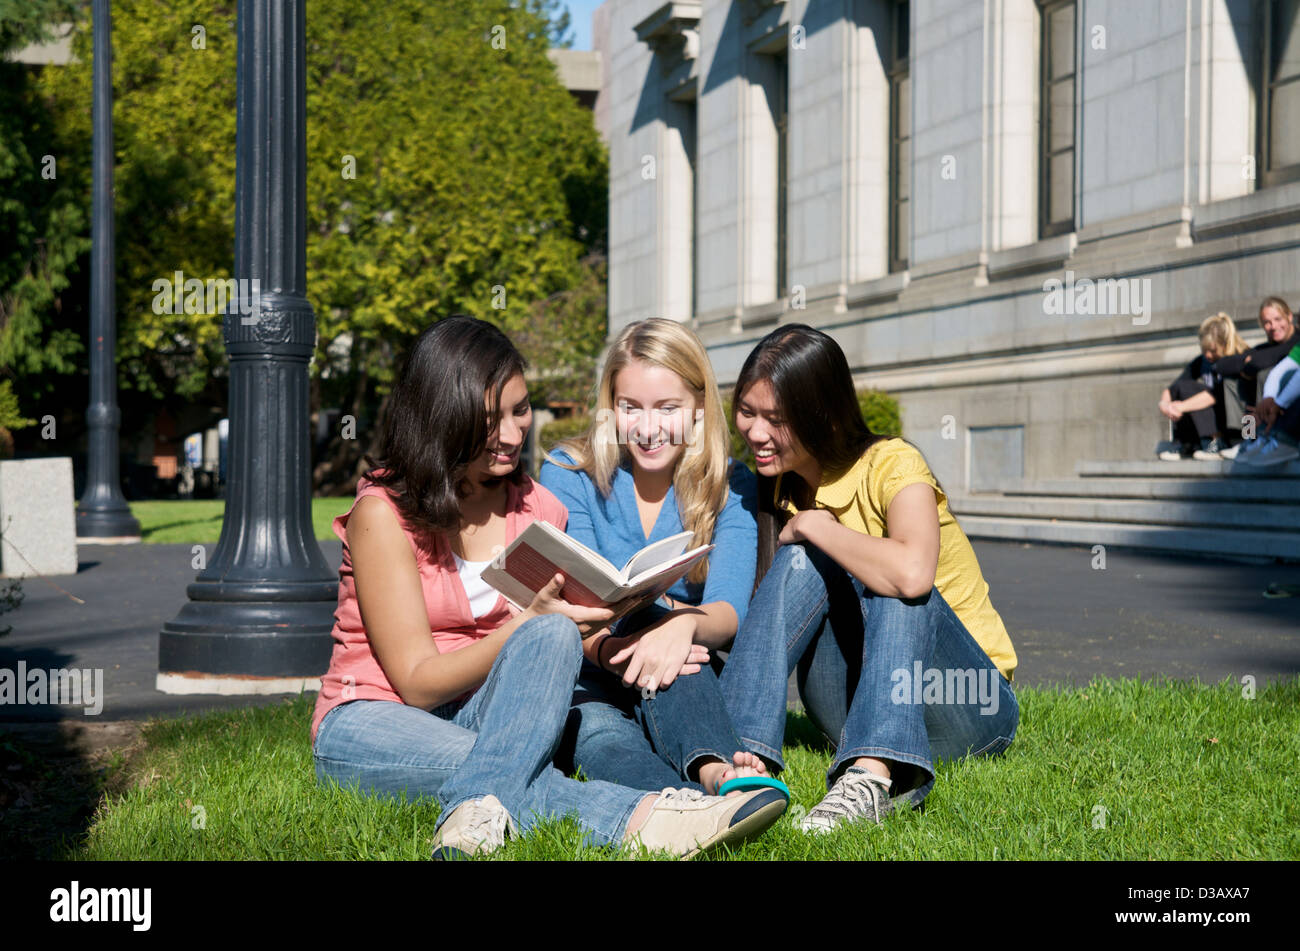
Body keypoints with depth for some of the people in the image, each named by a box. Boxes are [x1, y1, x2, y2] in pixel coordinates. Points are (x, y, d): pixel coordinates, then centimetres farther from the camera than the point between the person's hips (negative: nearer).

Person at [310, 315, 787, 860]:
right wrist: (528, 626, -29)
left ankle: (478, 813, -50)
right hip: (371, 724, -5)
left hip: (481, 715, 5)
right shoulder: (382, 514, -12)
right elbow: (417, 682, -15)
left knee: (553, 637, -31)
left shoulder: (539, 513, 6)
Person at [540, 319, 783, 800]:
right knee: (599, 737, -36)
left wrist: (685, 624, -40)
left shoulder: (730, 487, 2)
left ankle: (712, 771, -59)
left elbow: (728, 609, -14)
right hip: (588, 690, 0)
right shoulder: (569, 474, -1)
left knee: (654, 613, -33)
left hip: (684, 694, 0)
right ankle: (716, 778, -66)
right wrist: (611, 651, -38)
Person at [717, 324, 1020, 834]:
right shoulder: (776, 486, 3)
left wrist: (813, 525, -24)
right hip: (858, 713, 5)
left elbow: (912, 573, -39)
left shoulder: (891, 466, -18)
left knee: (894, 584, -33)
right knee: (802, 562, -20)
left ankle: (872, 775, -49)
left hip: (968, 704, -5)